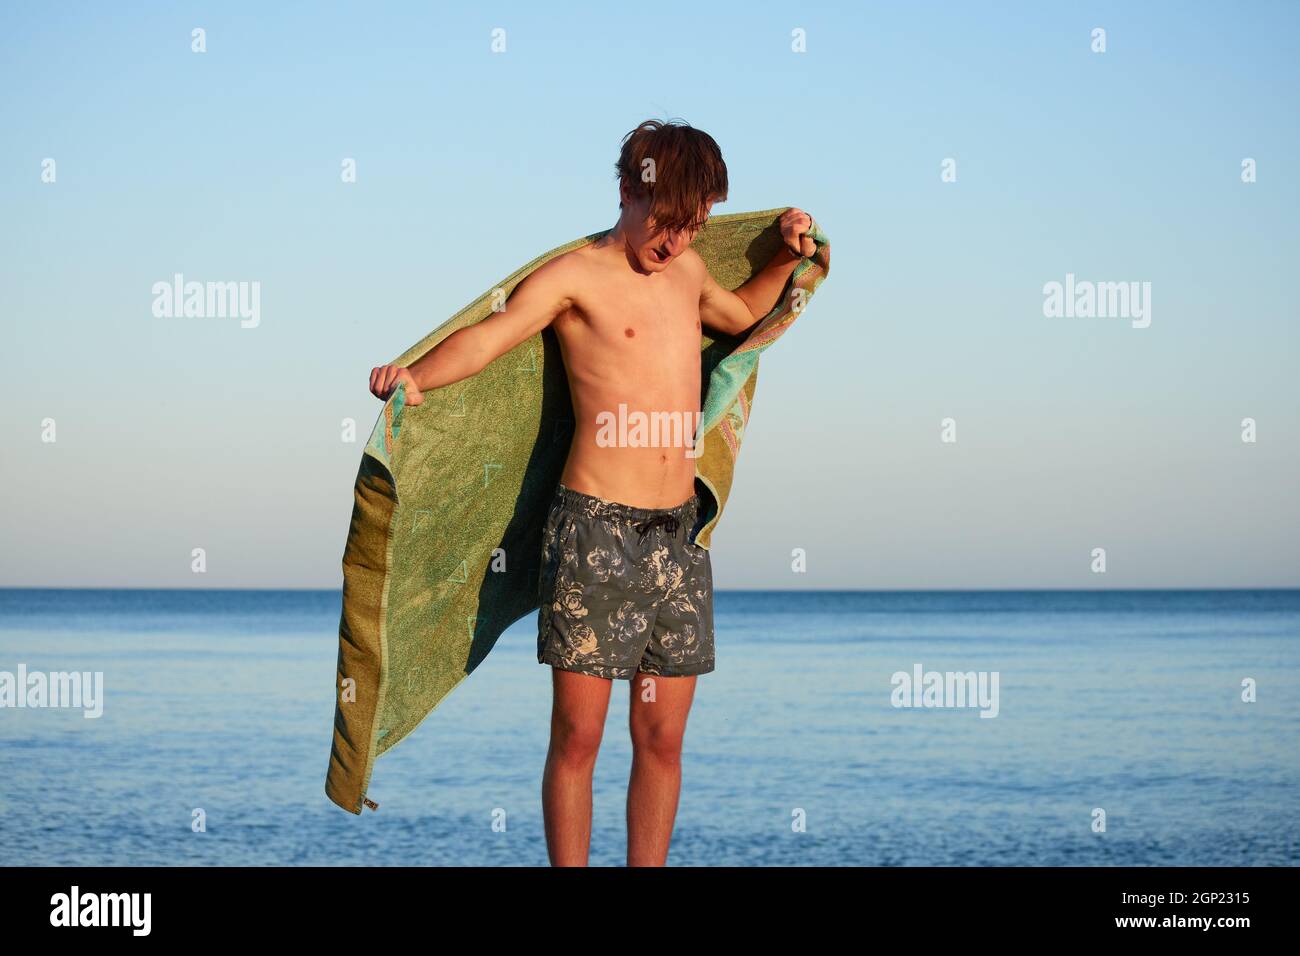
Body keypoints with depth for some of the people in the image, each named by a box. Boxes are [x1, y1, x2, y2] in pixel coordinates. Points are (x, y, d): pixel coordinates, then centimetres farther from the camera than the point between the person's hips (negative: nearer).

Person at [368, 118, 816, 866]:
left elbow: (741, 316, 38)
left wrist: (788, 259, 22)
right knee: (578, 735, -4)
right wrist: (415, 376, -40)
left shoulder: (686, 269, 15)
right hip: (597, 530, -6)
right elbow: (491, 335, -22)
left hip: (679, 534, 6)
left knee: (662, 738, 7)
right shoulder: (577, 276, -5)